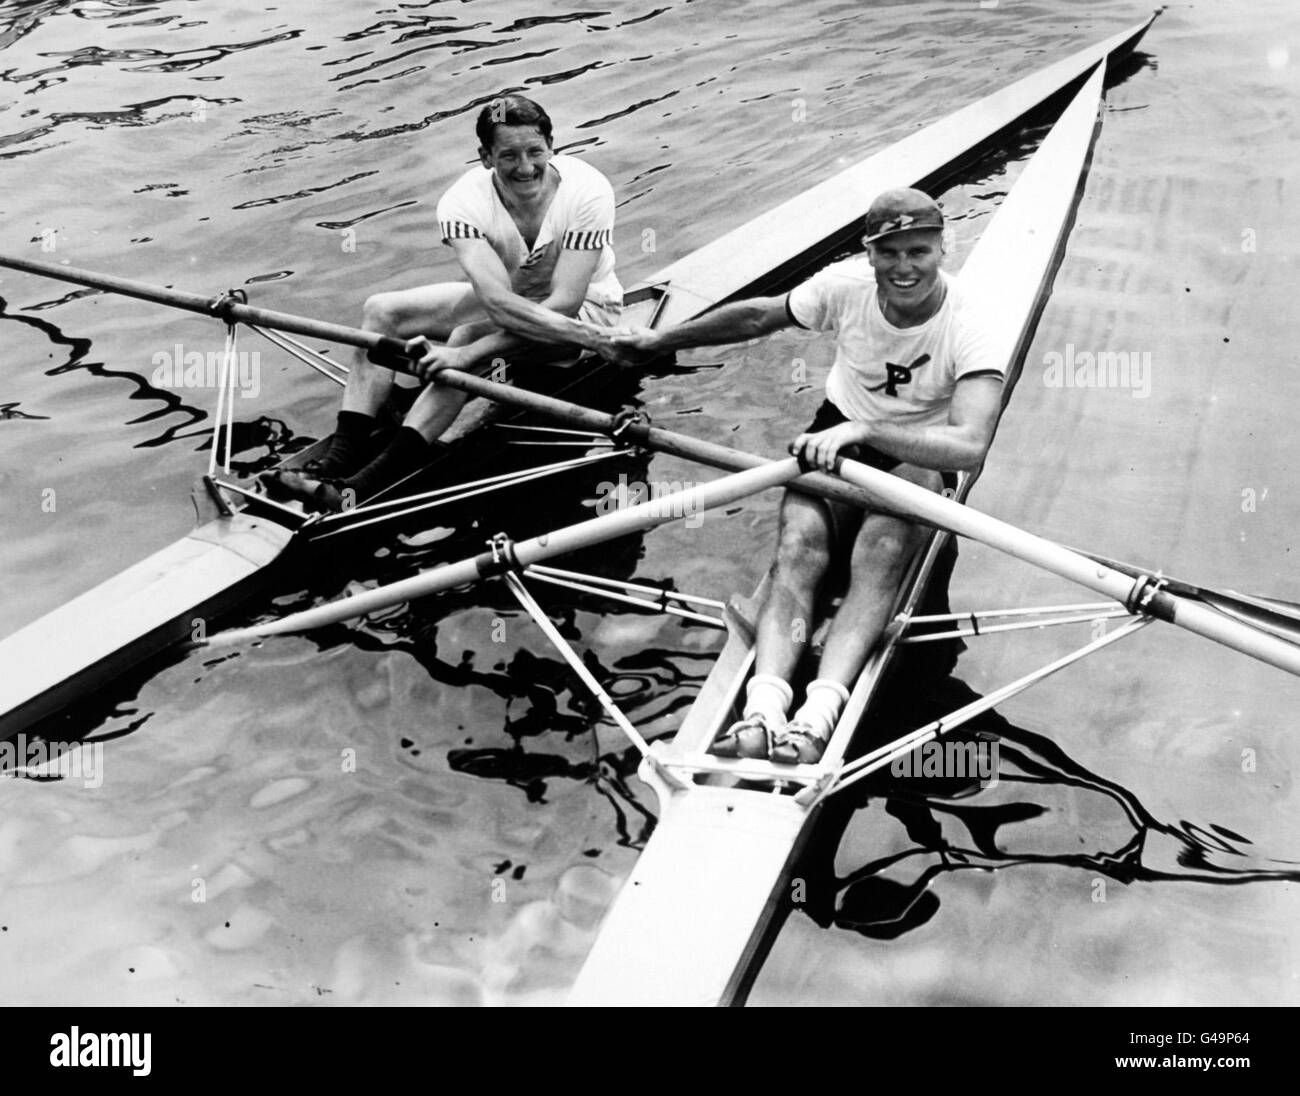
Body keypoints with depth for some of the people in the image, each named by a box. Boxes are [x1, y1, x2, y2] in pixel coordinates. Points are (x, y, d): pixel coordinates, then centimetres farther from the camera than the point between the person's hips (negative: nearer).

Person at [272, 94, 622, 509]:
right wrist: (587, 336, -46)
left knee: (469, 336, -33)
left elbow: (563, 304, -33)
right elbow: (498, 300, -35)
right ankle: (341, 458, -20)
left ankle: (364, 489, -39)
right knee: (380, 311, -12)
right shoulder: (463, 201, -22)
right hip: (498, 295, 5)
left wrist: (468, 353, -41)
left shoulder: (587, 191, -29)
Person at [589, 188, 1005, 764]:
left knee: (882, 551, -34)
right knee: (800, 540, -27)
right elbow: (759, 315, 5)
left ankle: (819, 712, -50)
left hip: (917, 456, -2)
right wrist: (659, 340, 9)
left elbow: (970, 446, -36)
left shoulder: (967, 331, -23)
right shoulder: (846, 285, -12)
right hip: (838, 433, 3)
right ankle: (764, 706, -44)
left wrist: (863, 431, -45)